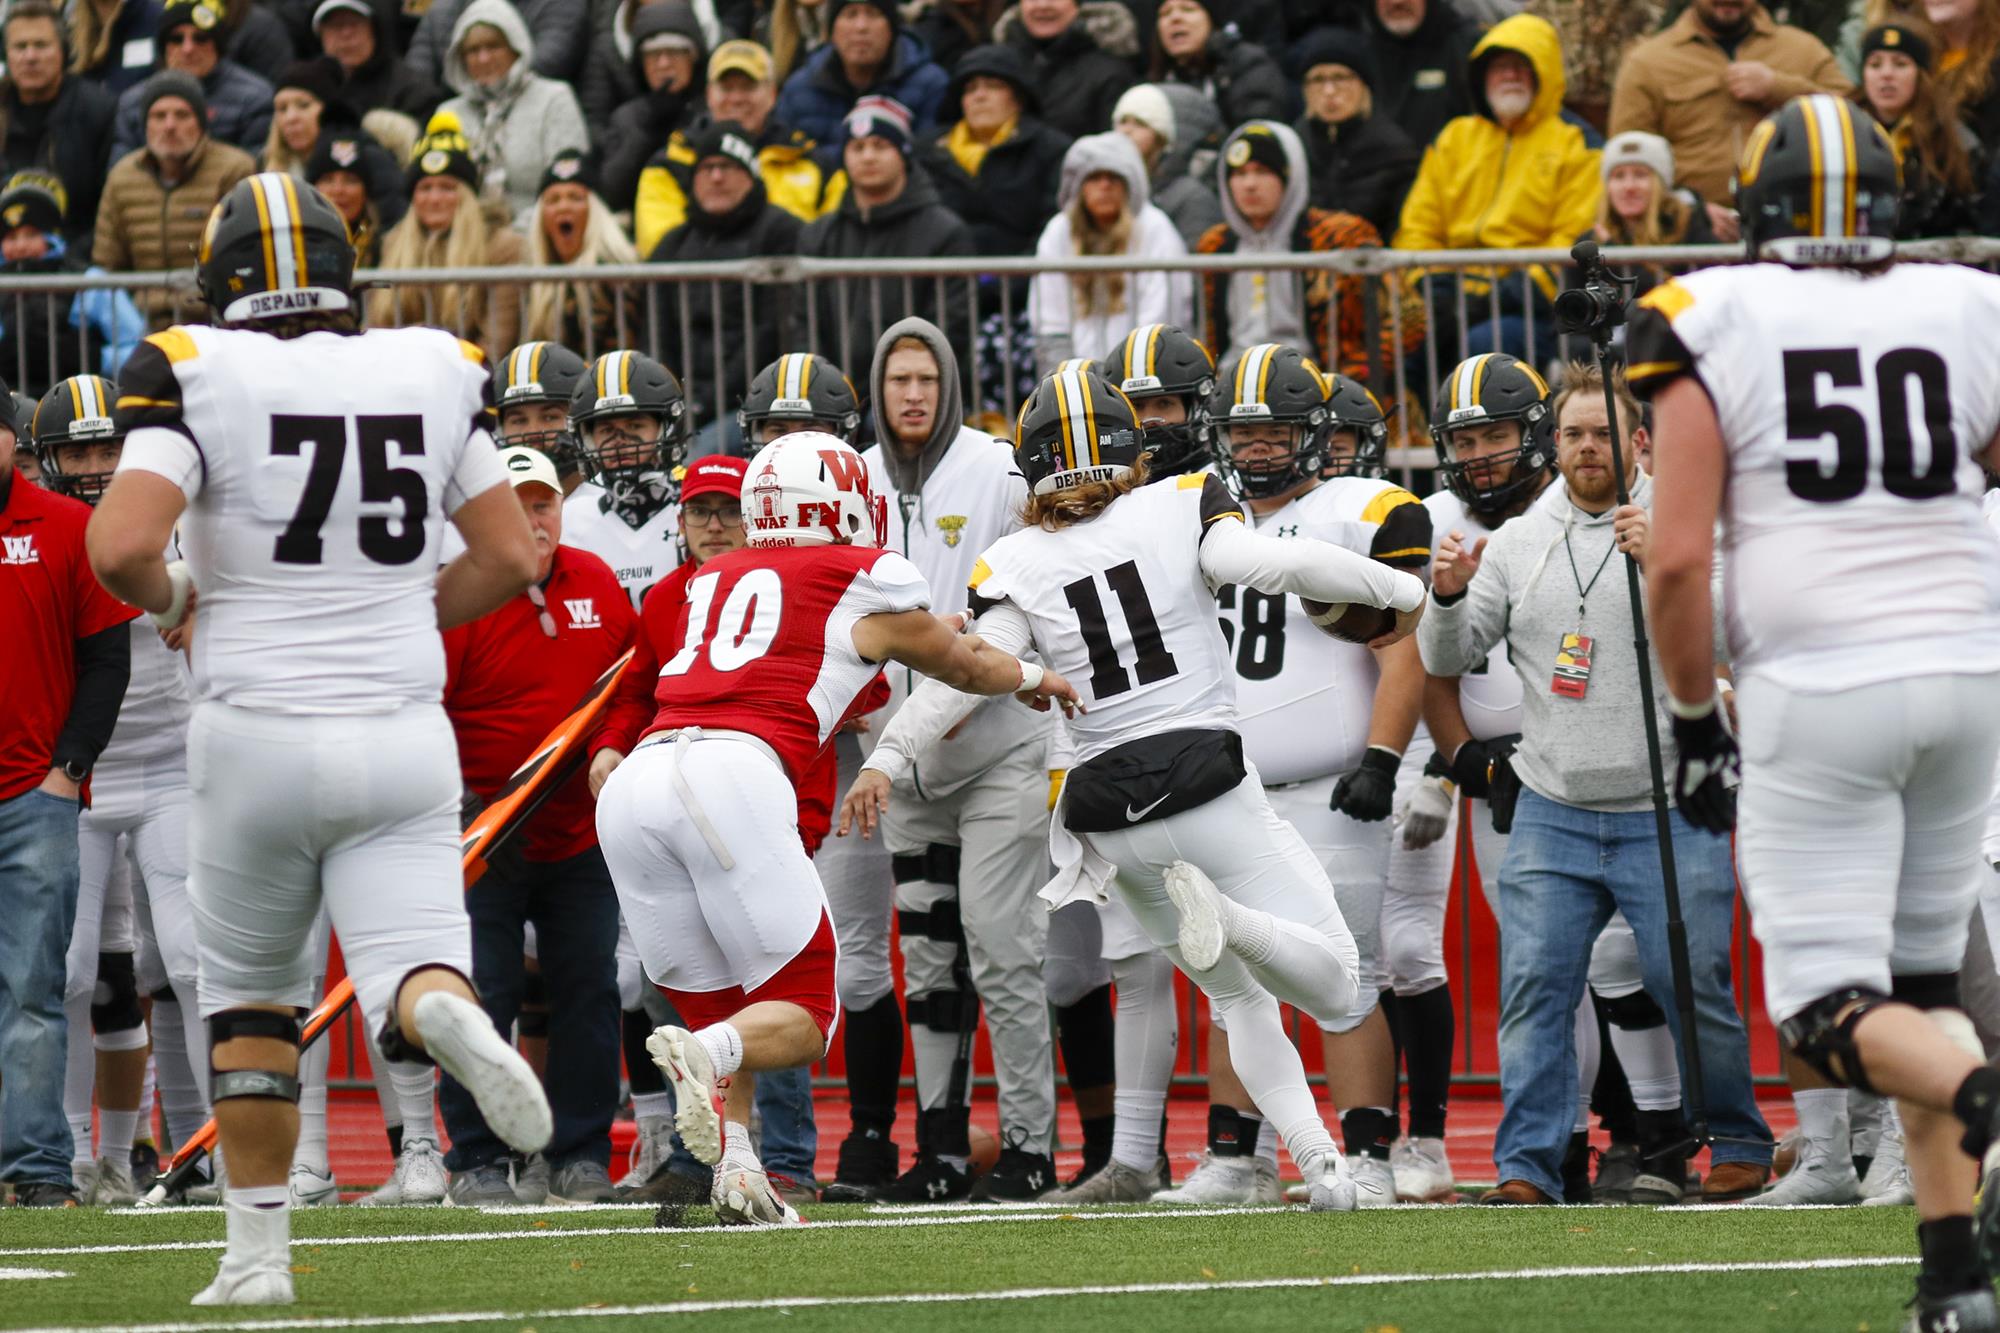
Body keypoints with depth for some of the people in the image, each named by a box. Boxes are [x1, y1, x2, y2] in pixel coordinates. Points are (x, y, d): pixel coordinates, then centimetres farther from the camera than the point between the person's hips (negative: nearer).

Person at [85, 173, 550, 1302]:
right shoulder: (433, 373, 5)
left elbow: (122, 547, -18)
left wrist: (168, 600, 5)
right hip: (404, 733, 1)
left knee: (252, 993, 17)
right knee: (408, 973, -2)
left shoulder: (195, 375, -7)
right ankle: (450, 1014, -38)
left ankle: (260, 1250, 15)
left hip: (259, 733, -1)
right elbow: (512, 557, 7)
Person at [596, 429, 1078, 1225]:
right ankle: (704, 1055, -27)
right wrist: (1031, 678, 56)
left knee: (718, 1008, 19)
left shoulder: (713, 582, 28)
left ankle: (737, 1175, -1)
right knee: (803, 1016, 3)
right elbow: (963, 667, 34)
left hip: (634, 780, 5)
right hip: (732, 773, -5)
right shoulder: (862, 582, 15)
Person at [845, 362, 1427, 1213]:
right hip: (1207, 782, -3)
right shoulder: (1181, 508, 0)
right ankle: (1221, 912, -29)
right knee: (1333, 985, 1)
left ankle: (1317, 1154, -1)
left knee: (1240, 995, 20)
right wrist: (1402, 590, -1)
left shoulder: (1017, 566, 3)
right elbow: (1274, 564, -13)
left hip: (1109, 813, 3)